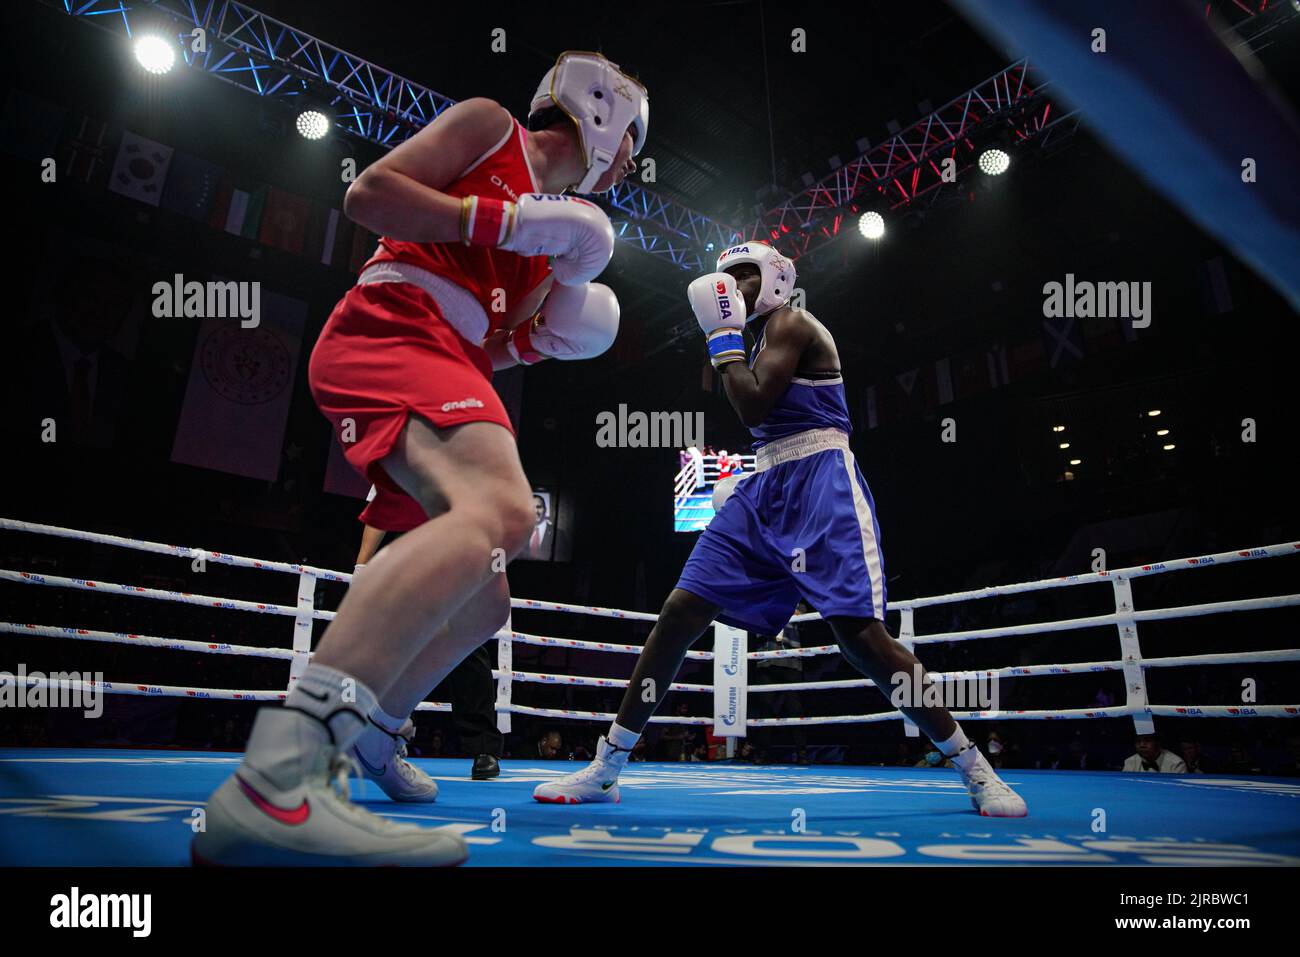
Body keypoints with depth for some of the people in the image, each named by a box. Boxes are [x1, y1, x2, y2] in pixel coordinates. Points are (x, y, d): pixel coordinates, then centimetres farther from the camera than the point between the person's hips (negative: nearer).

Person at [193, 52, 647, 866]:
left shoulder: (557, 238, 31)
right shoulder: (490, 126, 11)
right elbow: (367, 192, -3)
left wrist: (545, 339, 9)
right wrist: (508, 219, -8)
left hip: (438, 360, 9)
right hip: (389, 328, -9)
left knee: (481, 607, 6)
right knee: (502, 512, -37)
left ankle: (335, 759, 13)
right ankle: (273, 780, -43)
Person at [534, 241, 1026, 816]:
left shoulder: (790, 322, -2)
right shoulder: (764, 338, 25)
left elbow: (753, 407, -16)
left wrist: (722, 336, -6)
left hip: (820, 483, -8)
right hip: (767, 487, 8)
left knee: (860, 634, -17)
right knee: (680, 610, -4)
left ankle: (974, 770, 5)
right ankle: (606, 768, 3)